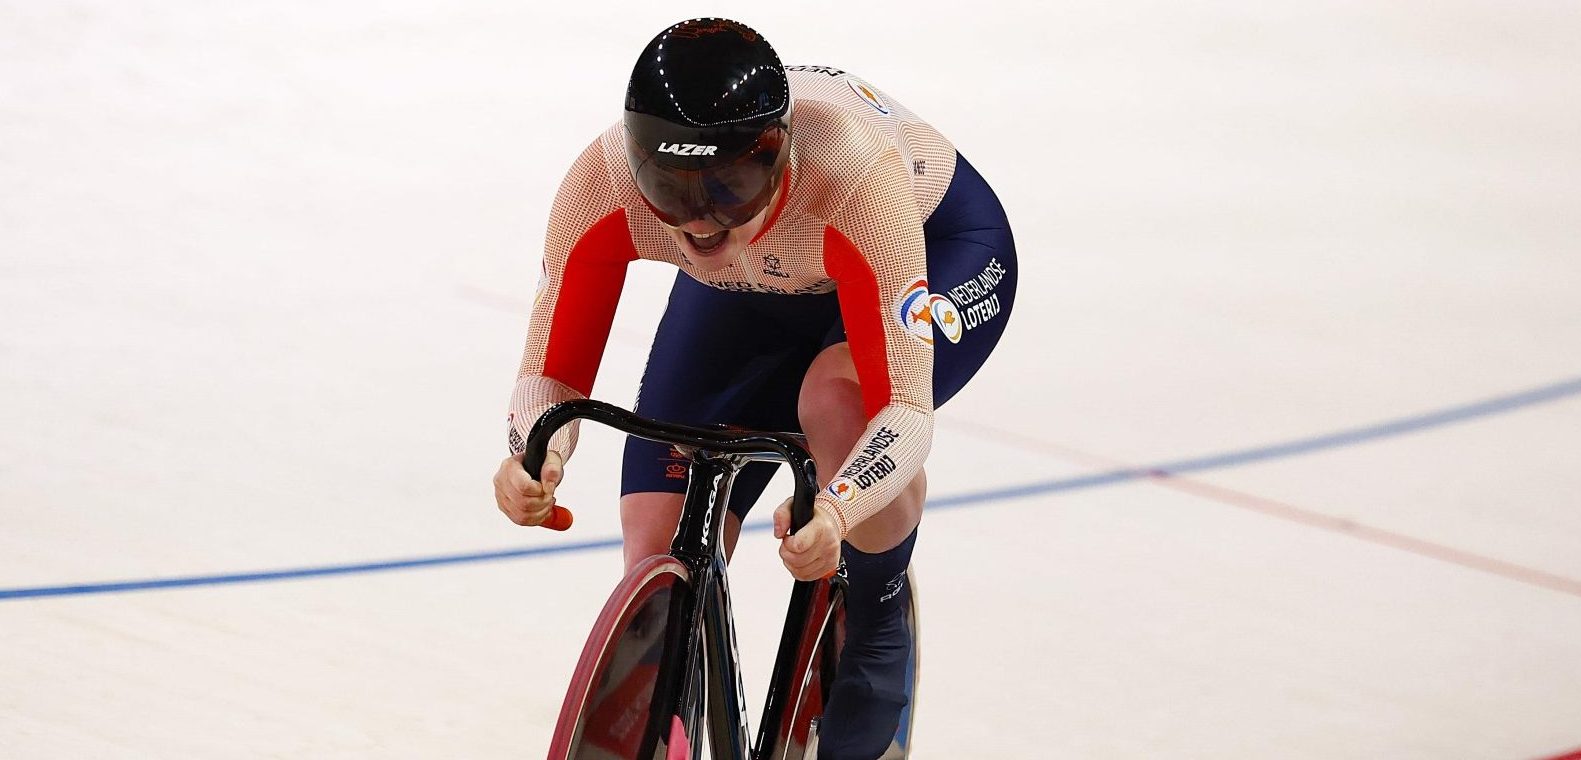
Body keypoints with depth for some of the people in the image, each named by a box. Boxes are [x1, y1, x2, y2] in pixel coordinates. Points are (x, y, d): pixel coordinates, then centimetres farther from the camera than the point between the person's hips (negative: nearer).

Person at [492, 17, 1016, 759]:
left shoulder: (852, 175, -43)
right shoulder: (603, 187, -34)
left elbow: (905, 406, -42)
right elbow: (554, 369, -23)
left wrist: (835, 514, -61)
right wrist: (534, 455, -45)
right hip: (749, 293, 4)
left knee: (838, 399, -37)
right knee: (662, 567, -8)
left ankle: (880, 616, -9)